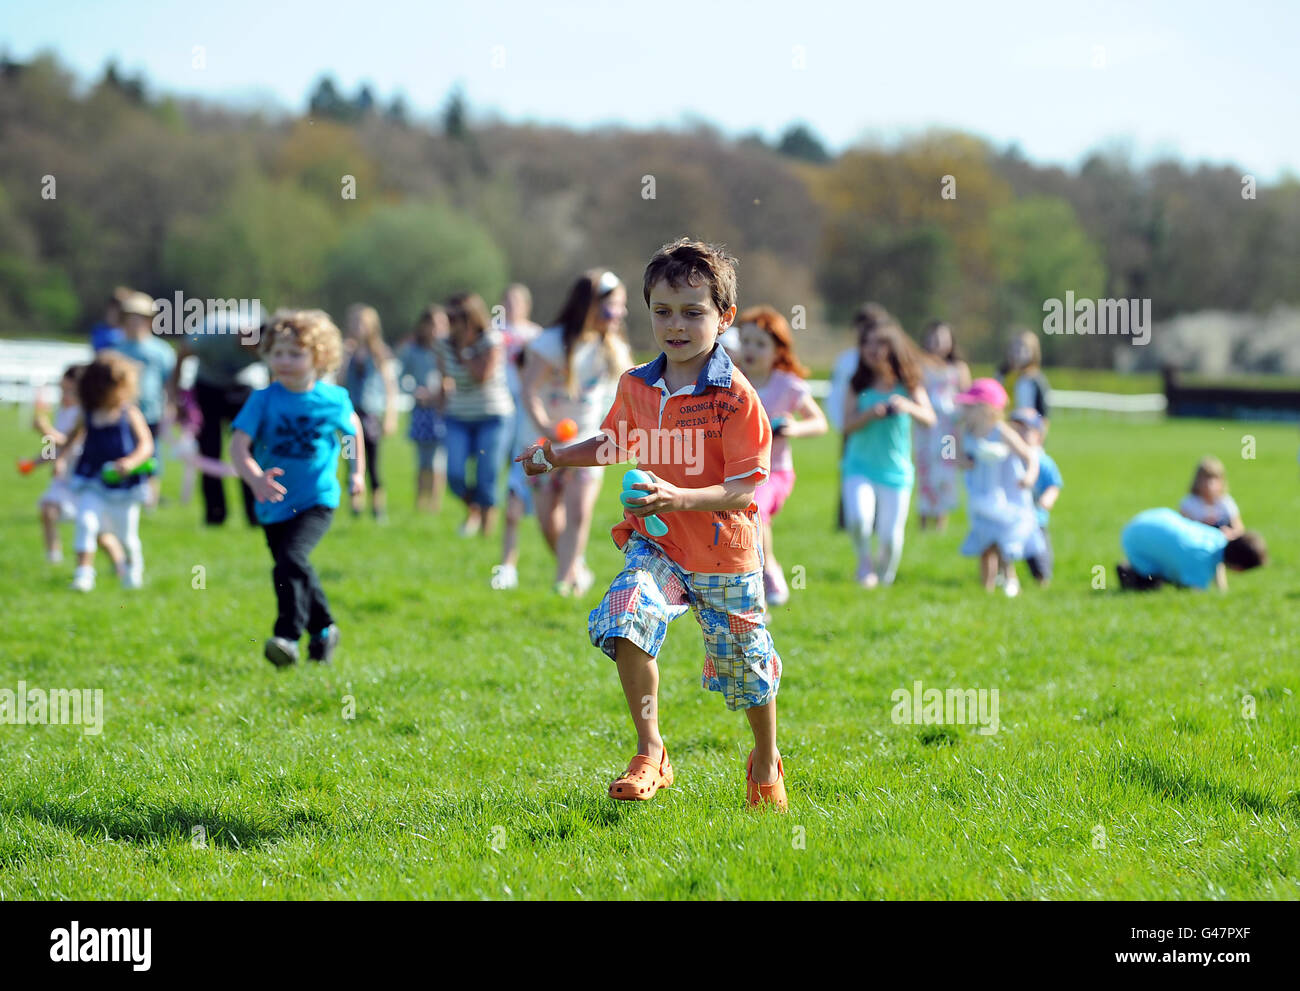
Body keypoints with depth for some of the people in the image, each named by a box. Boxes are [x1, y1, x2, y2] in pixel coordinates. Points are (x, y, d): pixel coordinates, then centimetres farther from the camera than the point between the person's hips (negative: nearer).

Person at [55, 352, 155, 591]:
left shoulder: (130, 415, -7)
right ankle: (84, 570, -14)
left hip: (124, 486, -1)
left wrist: (131, 462, -28)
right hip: (92, 484, 1)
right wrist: (61, 459, -2)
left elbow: (146, 445, -10)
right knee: (86, 521, -21)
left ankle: (133, 567, 41)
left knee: (126, 535, 11)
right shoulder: (87, 417, -1)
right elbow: (73, 441, 14)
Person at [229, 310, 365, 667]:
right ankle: (323, 630, 38)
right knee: (297, 571, 16)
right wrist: (255, 478, -37)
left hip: (317, 501, -3)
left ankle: (288, 635, -22)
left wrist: (357, 471, 18)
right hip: (274, 504, 3)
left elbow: (352, 425, 15)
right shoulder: (264, 399, -11)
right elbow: (239, 443, -20)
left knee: (291, 559, -25)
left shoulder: (333, 399, -8)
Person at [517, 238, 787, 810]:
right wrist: (557, 457, 6)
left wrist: (677, 498, -34)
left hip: (724, 554, -3)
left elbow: (744, 489, -20)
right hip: (655, 542, 3)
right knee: (627, 620, -24)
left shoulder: (735, 397, -17)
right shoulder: (635, 387, 0)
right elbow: (614, 445, 22)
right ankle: (649, 752, -10)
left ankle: (766, 761, 40)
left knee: (745, 663, 12)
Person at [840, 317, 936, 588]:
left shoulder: (909, 385, 0)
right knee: (859, 518, -26)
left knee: (891, 537, 1)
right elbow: (847, 424, -6)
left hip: (895, 471, 1)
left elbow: (929, 419, -11)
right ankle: (864, 560, 4)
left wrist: (908, 407, -30)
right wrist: (870, 413, -24)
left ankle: (884, 580, 27)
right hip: (860, 466, 0)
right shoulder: (858, 385, 1)